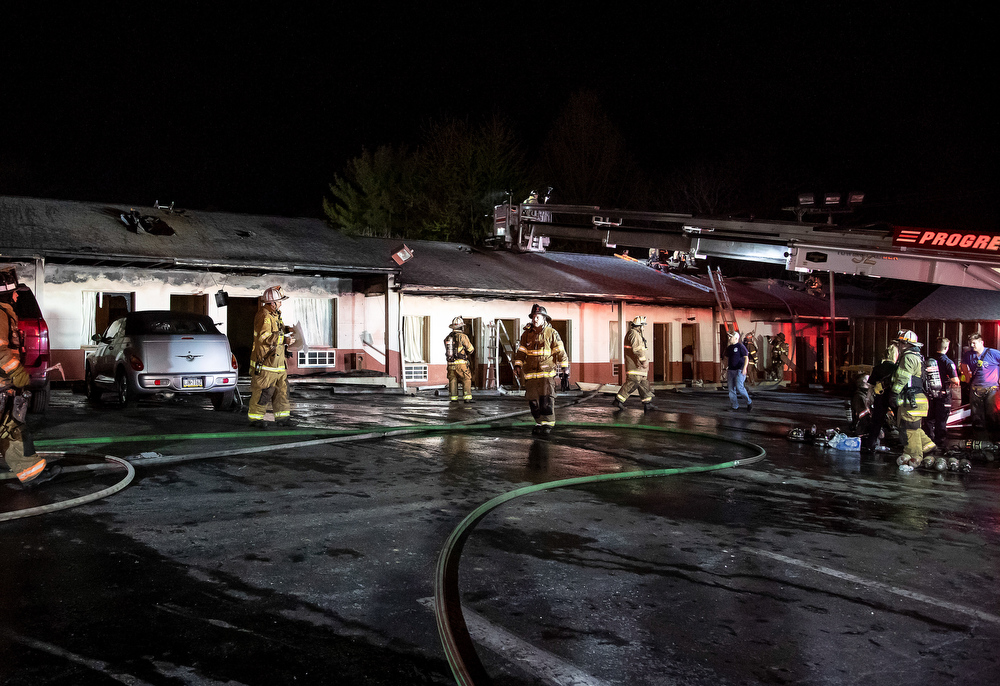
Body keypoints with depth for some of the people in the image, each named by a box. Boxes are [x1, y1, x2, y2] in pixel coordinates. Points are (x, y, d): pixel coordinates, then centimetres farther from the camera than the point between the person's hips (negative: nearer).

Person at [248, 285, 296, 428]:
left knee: (282, 389, 13)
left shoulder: (275, 315, 15)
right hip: (265, 364, -10)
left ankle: (282, 417, 21)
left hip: (277, 362, 10)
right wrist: (284, 340, -22)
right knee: (261, 392, -4)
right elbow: (264, 338, -27)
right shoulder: (264, 317, -18)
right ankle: (255, 418, 7)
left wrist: (286, 330, 10)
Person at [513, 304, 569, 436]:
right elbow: (521, 351, 14)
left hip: (547, 372, -4)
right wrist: (517, 365, 3)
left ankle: (548, 424, -6)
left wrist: (565, 367, 0)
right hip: (530, 373, 4)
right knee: (533, 400, 5)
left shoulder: (551, 333, 1)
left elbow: (560, 351, 2)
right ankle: (539, 423, 17)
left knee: (546, 399, -12)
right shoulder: (527, 334, 11)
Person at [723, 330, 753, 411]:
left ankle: (749, 403, -1)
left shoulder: (740, 346, -6)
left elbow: (746, 358, -10)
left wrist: (744, 368, -20)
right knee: (731, 389, 5)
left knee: (739, 387, -18)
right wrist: (726, 369, 21)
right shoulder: (728, 348, 15)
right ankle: (735, 407, 12)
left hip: (739, 370, -7)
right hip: (730, 370, 7)